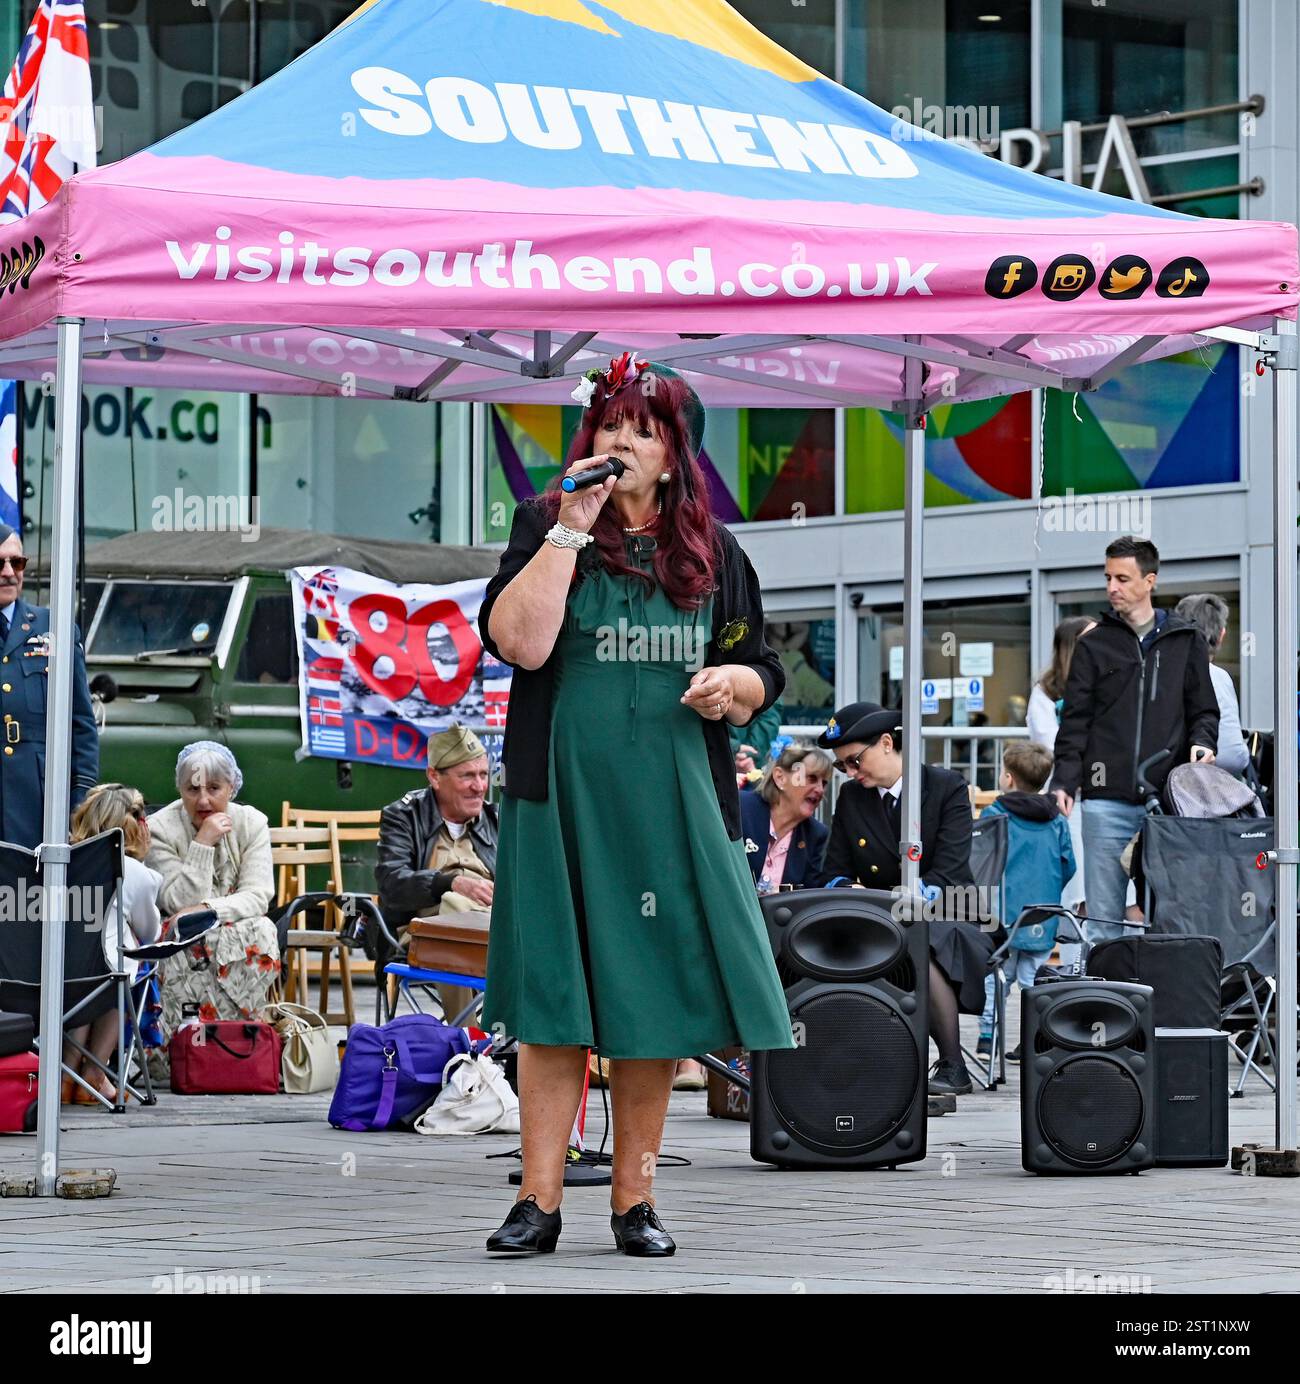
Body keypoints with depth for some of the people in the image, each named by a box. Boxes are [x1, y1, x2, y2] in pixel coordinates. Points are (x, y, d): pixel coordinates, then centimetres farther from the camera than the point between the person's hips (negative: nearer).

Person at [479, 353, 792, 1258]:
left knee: (656, 997, 3)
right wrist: (570, 531, -14)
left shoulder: (713, 553, 11)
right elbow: (518, 641, -13)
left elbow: (764, 675, 16)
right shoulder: (546, 528, 3)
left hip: (672, 802, 2)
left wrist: (731, 684, -7)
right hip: (563, 796, -2)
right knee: (554, 996, -3)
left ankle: (635, 1196, 12)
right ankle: (540, 1201, 0)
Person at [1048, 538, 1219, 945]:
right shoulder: (1094, 644, 10)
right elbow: (1075, 721, 7)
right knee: (1104, 919, -1)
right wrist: (1064, 781, -5)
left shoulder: (1185, 641, 12)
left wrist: (1201, 743, -6)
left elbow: (1204, 709, 16)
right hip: (1108, 801, 0)